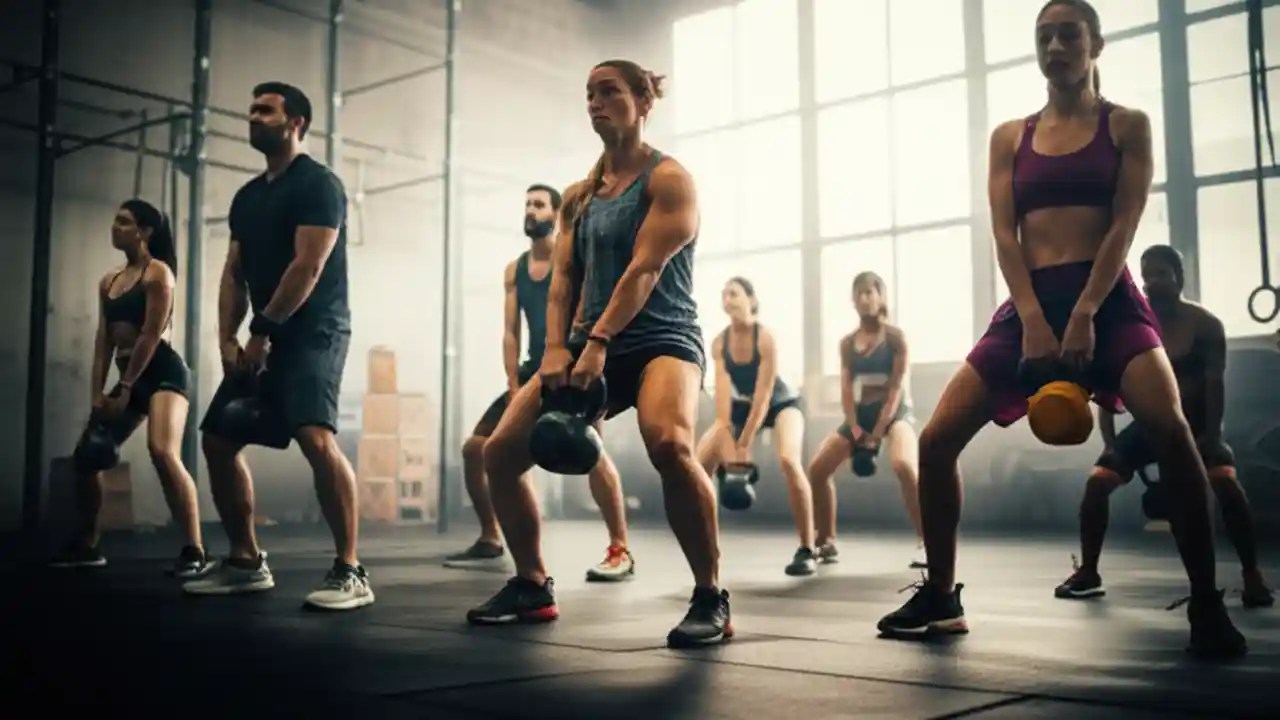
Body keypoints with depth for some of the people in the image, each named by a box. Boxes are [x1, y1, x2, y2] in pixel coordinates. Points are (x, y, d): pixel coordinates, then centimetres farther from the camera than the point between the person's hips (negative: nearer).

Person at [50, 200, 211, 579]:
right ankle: (86, 546, 28)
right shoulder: (108, 281, 16)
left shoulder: (158, 273, -7)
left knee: (163, 453, -29)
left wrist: (123, 390, -15)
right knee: (84, 456, 13)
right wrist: (97, 394, 4)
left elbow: (151, 335, -14)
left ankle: (194, 553, -30)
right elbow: (104, 340, 12)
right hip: (130, 377, 9)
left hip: (163, 371, -9)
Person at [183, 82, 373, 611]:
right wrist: (227, 339, 2)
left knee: (316, 437, -28)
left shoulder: (318, 184, -9)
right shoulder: (247, 196, 18)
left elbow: (308, 267, -17)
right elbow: (234, 274, 16)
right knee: (218, 440, 10)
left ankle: (349, 572, -22)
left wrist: (262, 332, -16)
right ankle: (246, 562, 21)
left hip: (312, 333, -9)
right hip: (262, 338, 9)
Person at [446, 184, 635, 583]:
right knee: (475, 448, 4)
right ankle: (490, 542, 18)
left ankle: (620, 551, -25)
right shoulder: (514, 270, 11)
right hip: (535, 370, 7)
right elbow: (511, 332, 8)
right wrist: (513, 386, -3)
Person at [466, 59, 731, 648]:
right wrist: (556, 350, -8)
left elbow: (645, 269, -16)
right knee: (500, 451, -2)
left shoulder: (669, 179, -4)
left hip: (661, 340, -7)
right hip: (591, 346, 7)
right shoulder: (578, 196, 16)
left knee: (668, 443, -38)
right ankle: (532, 587, 15)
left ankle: (711, 599, -22)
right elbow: (563, 277, 9)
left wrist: (598, 343, -25)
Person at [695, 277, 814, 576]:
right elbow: (722, 393, -20)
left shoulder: (765, 337, -27)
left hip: (781, 404, -5)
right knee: (699, 463, -8)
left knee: (788, 460, -33)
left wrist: (744, 445, -30)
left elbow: (763, 396, -28)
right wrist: (726, 444, -30)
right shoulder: (719, 343, -13)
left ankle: (807, 551, -25)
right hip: (742, 406, 5)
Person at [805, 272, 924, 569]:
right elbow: (846, 388, 1)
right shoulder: (847, 343, 6)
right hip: (861, 414, 6)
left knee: (903, 466, -35)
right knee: (817, 468, -4)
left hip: (894, 412, -6)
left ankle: (926, 543, -24)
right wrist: (854, 427, -14)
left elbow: (896, 388, -13)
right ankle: (827, 544, 10)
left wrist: (878, 432, -20)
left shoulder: (895, 336, -7)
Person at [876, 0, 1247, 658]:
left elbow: (1124, 224, -3)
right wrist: (1034, 320, -11)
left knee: (1169, 429, -29)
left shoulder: (1127, 125, 8)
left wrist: (1084, 314, -17)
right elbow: (1004, 234, 4)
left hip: (1107, 299, -3)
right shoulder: (1009, 137, 14)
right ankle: (940, 596, 9)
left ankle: (1206, 604, -14)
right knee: (936, 439, -7)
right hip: (1029, 304, 3)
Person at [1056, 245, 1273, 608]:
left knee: (1225, 481, -28)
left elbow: (1214, 384, -13)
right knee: (1097, 480, -12)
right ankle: (1088, 572, 0)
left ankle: (1253, 576, -16)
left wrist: (1211, 437, -22)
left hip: (1196, 424, -2)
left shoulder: (1205, 323, -11)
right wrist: (1109, 443, -12)